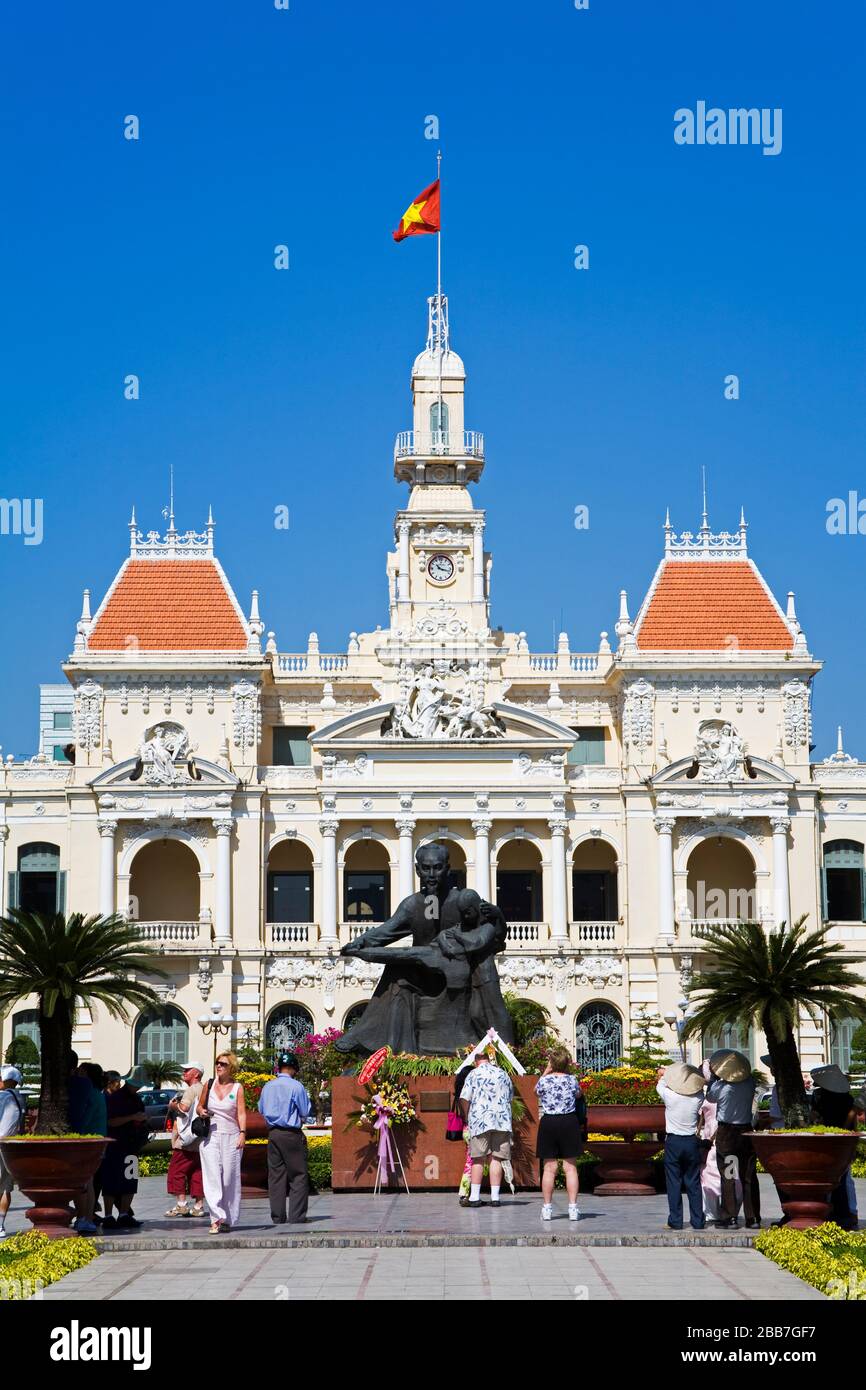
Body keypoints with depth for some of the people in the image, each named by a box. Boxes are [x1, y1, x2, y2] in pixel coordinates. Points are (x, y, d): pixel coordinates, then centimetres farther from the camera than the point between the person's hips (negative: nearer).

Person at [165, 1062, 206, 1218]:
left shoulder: (192, 1089, -10)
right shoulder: (203, 1090, 19)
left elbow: (184, 1107, -25)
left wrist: (173, 1105, -6)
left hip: (186, 1141, -9)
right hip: (199, 1140, 9)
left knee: (177, 1170, -4)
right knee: (196, 1171, 8)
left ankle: (181, 1203, -7)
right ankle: (198, 1205, 7)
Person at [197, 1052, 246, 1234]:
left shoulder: (237, 1087, 2)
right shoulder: (209, 1085, 10)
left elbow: (241, 1113, -4)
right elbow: (199, 1106, 21)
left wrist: (242, 1133, -17)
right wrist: (201, 1111, -2)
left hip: (231, 1137, -2)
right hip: (210, 1137, 2)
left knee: (229, 1179, 1)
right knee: (212, 1177, -9)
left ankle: (228, 1219, 10)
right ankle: (216, 1218, -12)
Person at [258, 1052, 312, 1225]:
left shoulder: (267, 1087, 5)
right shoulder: (296, 1087, -10)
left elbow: (261, 1109, 17)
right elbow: (305, 1113, -4)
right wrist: (307, 1098, 12)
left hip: (273, 1133, 5)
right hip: (291, 1134, -5)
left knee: (276, 1176, 8)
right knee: (298, 1176, 0)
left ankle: (278, 1218, 8)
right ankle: (296, 1218, -5)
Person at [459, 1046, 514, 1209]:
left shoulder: (474, 1074, 1)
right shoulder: (503, 1074, 12)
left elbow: (464, 1099, -4)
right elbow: (510, 1097, 20)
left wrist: (467, 1117, 11)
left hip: (480, 1121, -2)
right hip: (502, 1121, 2)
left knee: (478, 1159, 2)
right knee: (496, 1158, 3)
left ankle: (474, 1197, 0)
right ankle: (495, 1197, 0)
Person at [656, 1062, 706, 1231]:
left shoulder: (668, 1094, -15)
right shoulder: (698, 1097, -9)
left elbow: (660, 1082, 5)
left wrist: (664, 1072, 22)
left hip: (673, 1142, -2)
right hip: (692, 1142, 2)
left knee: (674, 1183, 4)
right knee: (693, 1183, 9)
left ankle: (676, 1221, 3)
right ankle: (698, 1222, 11)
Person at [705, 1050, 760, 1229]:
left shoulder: (720, 1086, -17)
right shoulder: (750, 1082, -7)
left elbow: (710, 1097, 4)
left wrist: (709, 1075, 14)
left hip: (726, 1133, -3)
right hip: (746, 1131, 3)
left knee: (728, 1177, 4)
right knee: (749, 1177, 9)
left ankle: (730, 1216, 2)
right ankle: (753, 1217, 9)